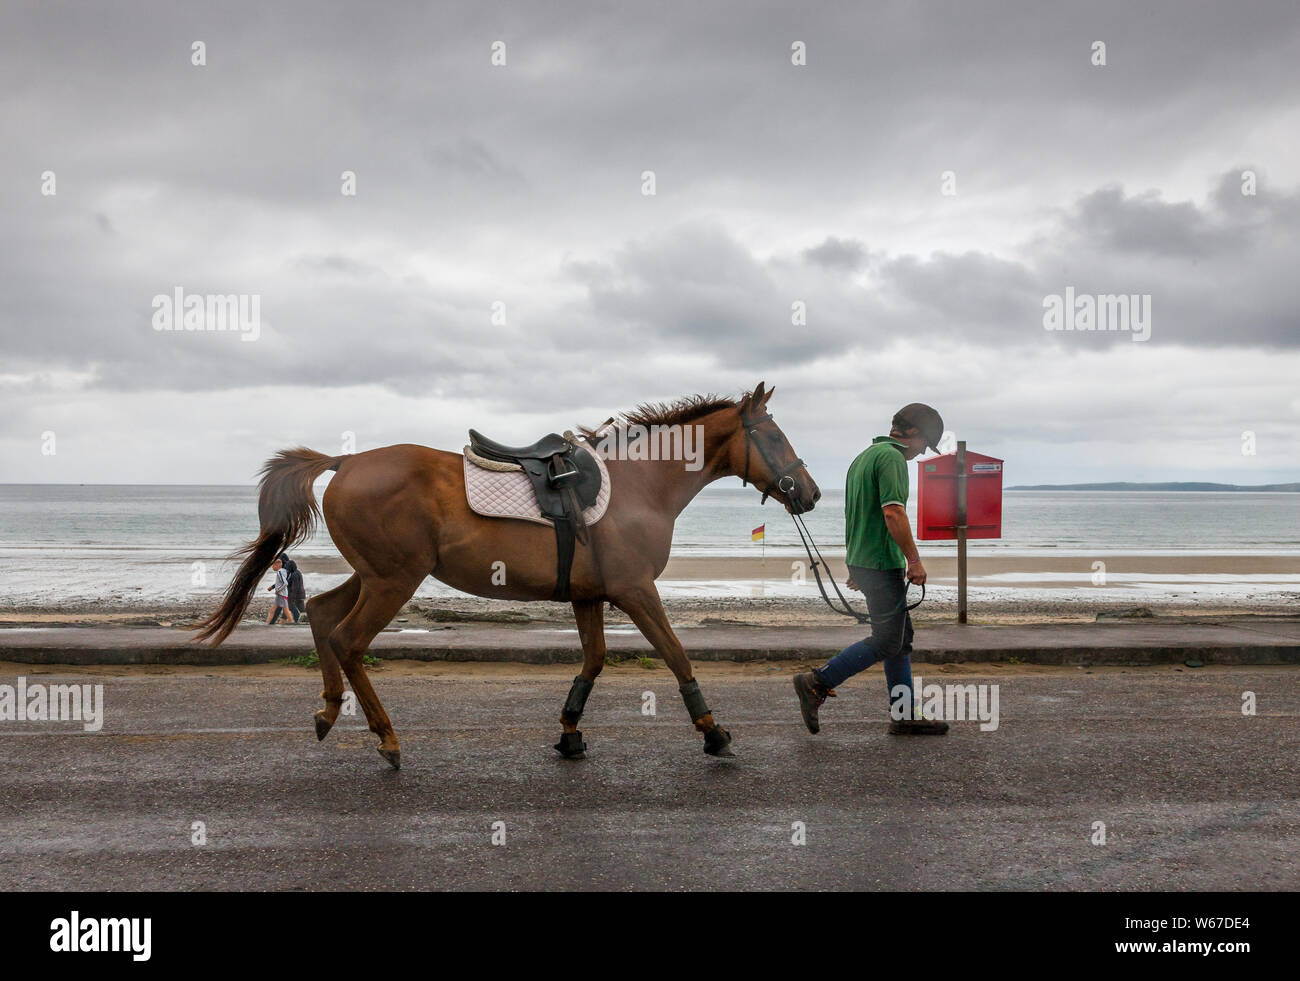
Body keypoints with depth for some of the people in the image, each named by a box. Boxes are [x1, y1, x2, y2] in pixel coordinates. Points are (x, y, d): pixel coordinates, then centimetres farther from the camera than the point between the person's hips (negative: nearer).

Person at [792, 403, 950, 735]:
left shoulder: (864, 456, 18)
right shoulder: (891, 457, -13)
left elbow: (852, 515, 24)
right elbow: (893, 513, -25)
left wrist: (855, 566, 28)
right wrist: (914, 560, -20)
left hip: (862, 562, 10)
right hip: (883, 565, -10)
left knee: (901, 638, 12)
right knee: (887, 642, -5)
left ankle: (903, 717, 14)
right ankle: (817, 683, -5)